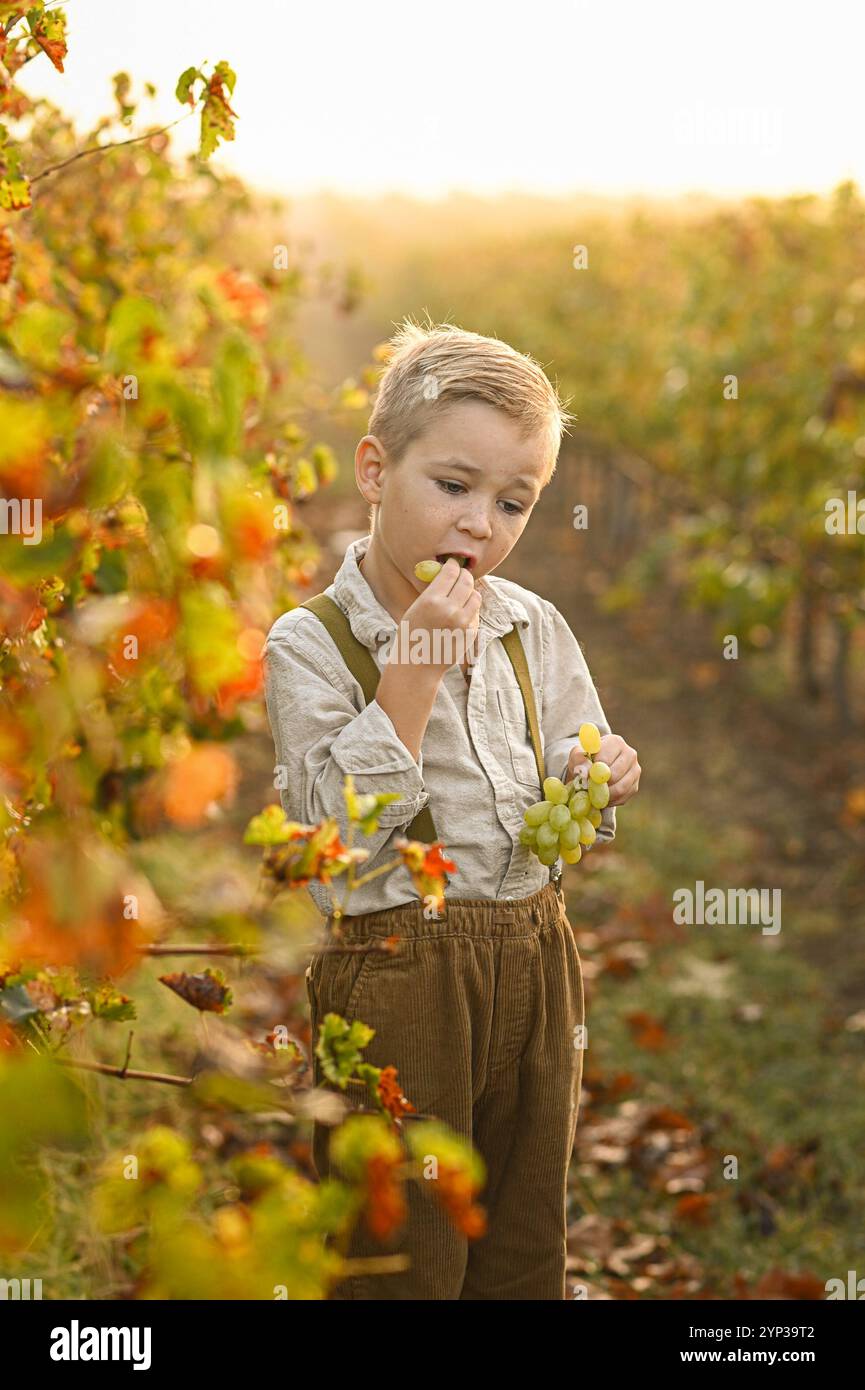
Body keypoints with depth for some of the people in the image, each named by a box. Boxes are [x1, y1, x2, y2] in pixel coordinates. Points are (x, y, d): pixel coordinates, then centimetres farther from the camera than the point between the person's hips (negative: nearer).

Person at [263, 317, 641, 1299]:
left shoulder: (536, 630, 5)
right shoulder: (308, 645, -10)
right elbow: (340, 834, -20)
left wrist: (600, 781, -10)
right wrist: (414, 673, -22)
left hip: (536, 963, 5)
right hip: (397, 982, -5)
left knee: (526, 1256, 16)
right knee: (402, 1264, 7)